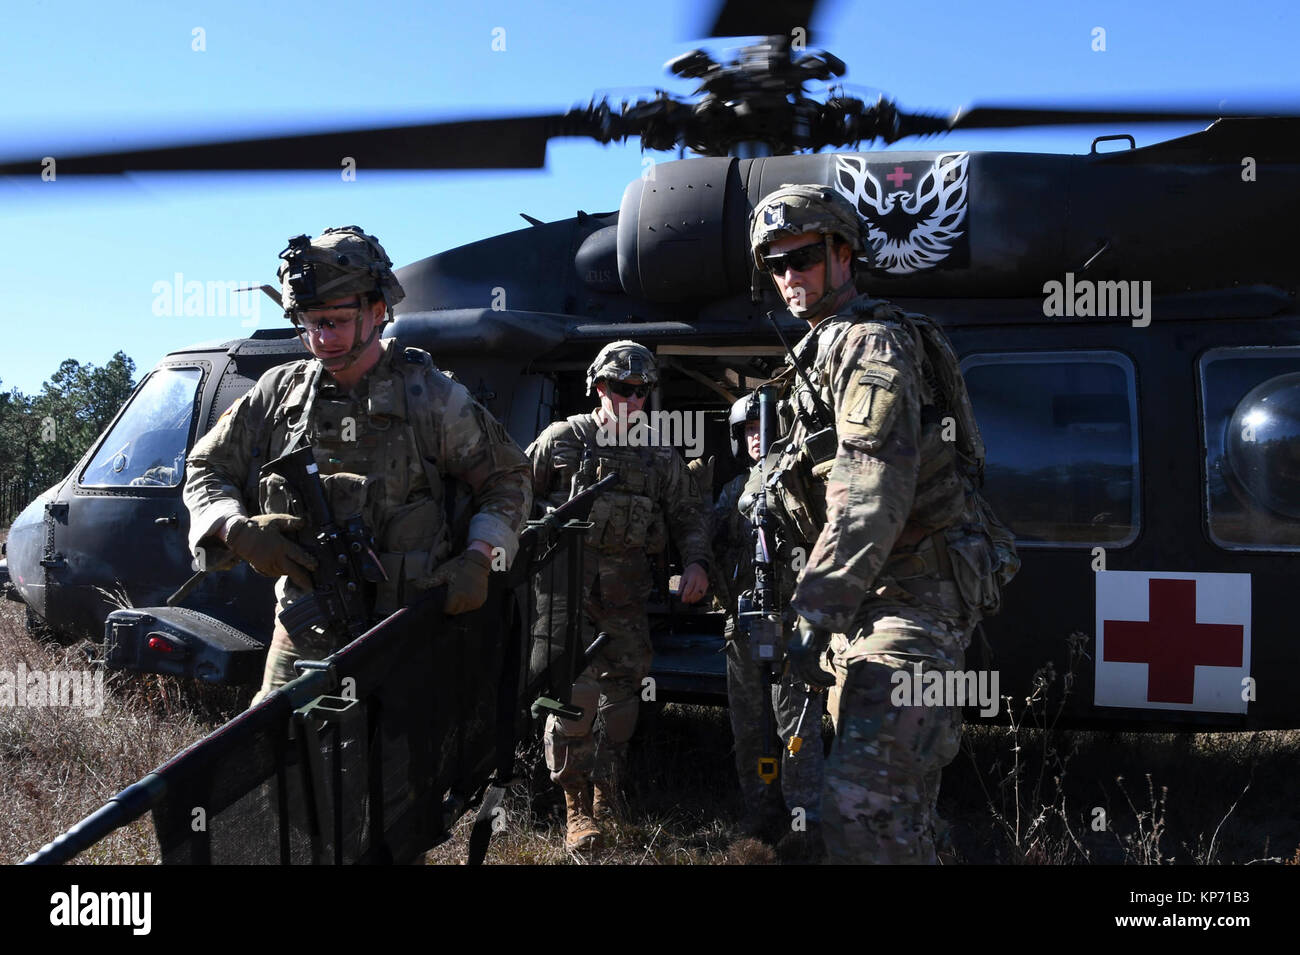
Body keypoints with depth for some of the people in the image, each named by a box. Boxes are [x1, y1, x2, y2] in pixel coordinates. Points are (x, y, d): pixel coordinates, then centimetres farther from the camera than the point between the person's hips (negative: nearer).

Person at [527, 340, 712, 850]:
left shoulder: (660, 455, 11)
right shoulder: (562, 439, 2)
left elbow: (689, 512, 14)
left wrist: (695, 561, -1)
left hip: (626, 595, 4)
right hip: (568, 584, -4)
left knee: (623, 692, 8)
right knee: (574, 692, -11)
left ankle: (606, 787, 27)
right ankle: (576, 805, 3)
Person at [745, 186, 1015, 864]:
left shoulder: (869, 341, -11)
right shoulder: (822, 354, 22)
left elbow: (873, 495, -24)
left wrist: (816, 616, -28)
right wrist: (829, 609, 21)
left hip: (911, 598, -11)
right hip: (871, 601, 11)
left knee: (859, 809, -20)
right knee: (898, 802, 19)